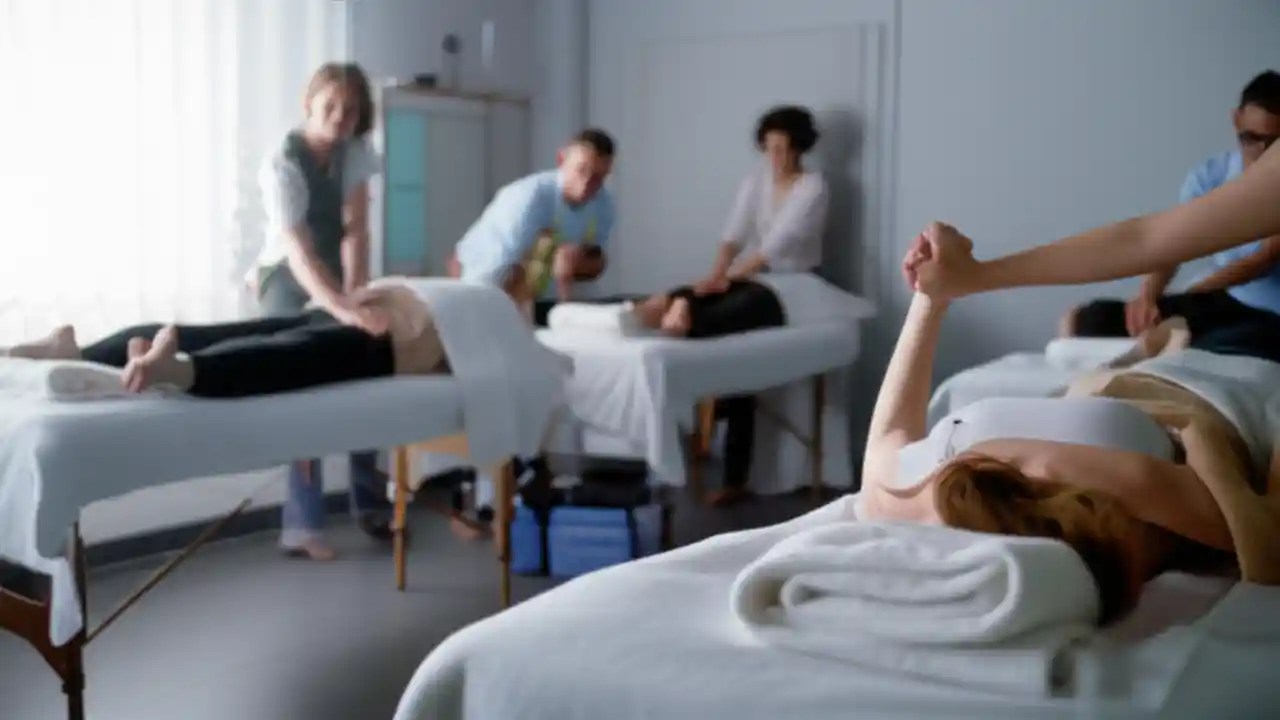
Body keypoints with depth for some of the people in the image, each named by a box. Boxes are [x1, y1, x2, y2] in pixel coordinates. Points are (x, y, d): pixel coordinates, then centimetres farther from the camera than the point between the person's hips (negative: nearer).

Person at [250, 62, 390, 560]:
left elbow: (354, 227, -15)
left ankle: (371, 505, 15)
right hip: (288, 280, -5)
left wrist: (354, 294, -29)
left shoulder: (355, 150, -10)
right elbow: (298, 251, -39)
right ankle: (303, 525, -12)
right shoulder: (282, 164, -27)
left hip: (335, 276, 5)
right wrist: (341, 307, -54)